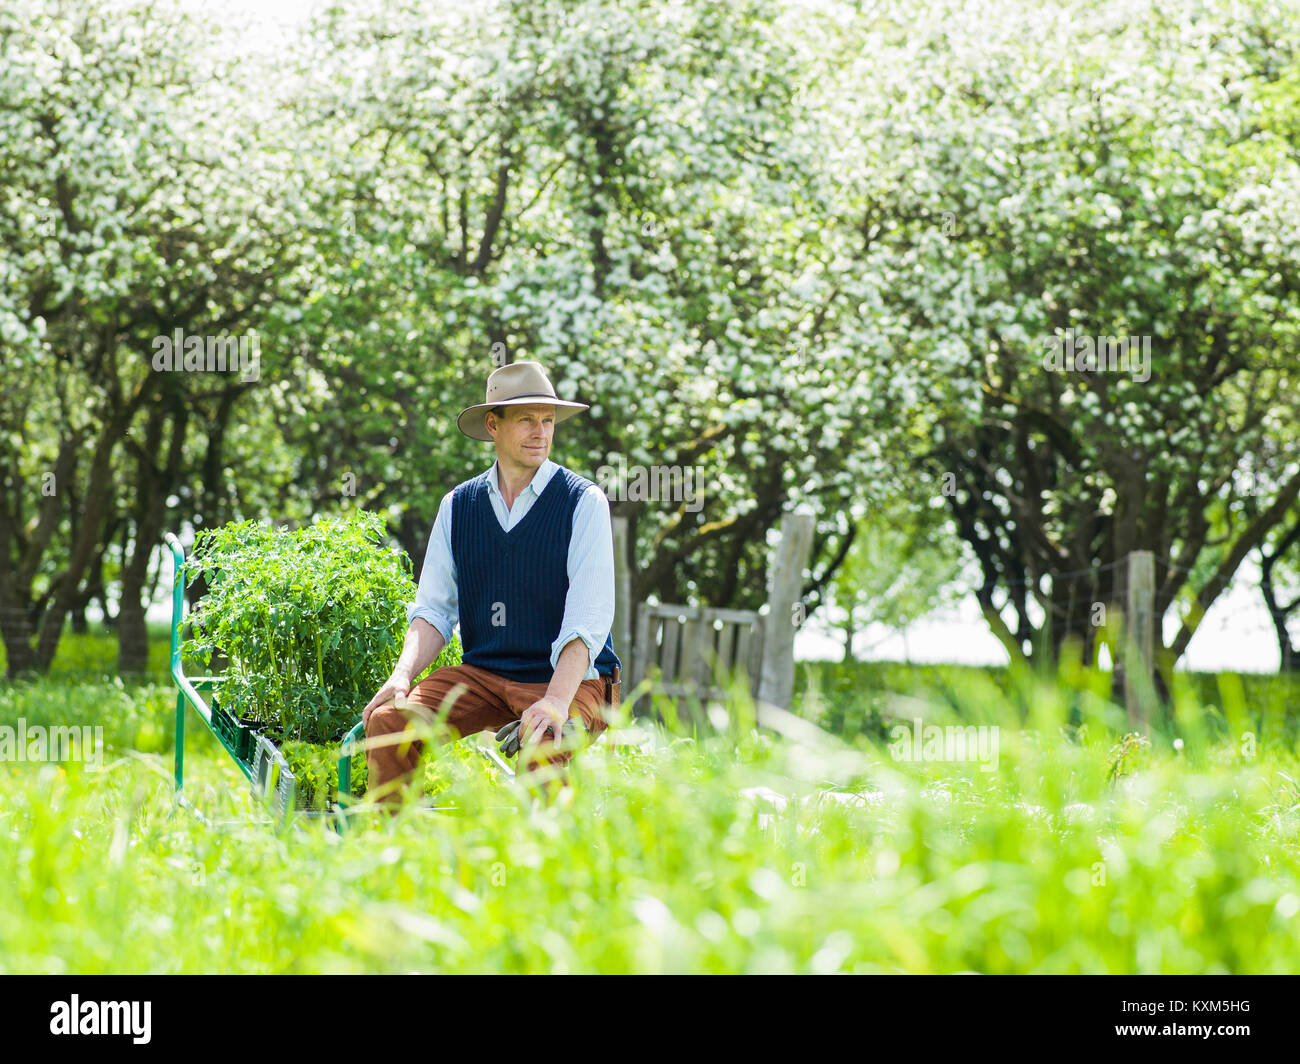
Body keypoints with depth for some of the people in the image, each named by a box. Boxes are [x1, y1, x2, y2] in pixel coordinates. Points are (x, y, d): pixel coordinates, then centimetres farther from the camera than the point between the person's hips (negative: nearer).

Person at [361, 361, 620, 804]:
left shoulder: (584, 502, -5)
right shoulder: (457, 505, 8)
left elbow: (589, 618, -14)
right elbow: (433, 608, 6)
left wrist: (556, 701, -28)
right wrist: (401, 676, -14)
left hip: (568, 675, -4)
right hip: (481, 673, 4)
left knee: (541, 745, -34)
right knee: (385, 720, -18)